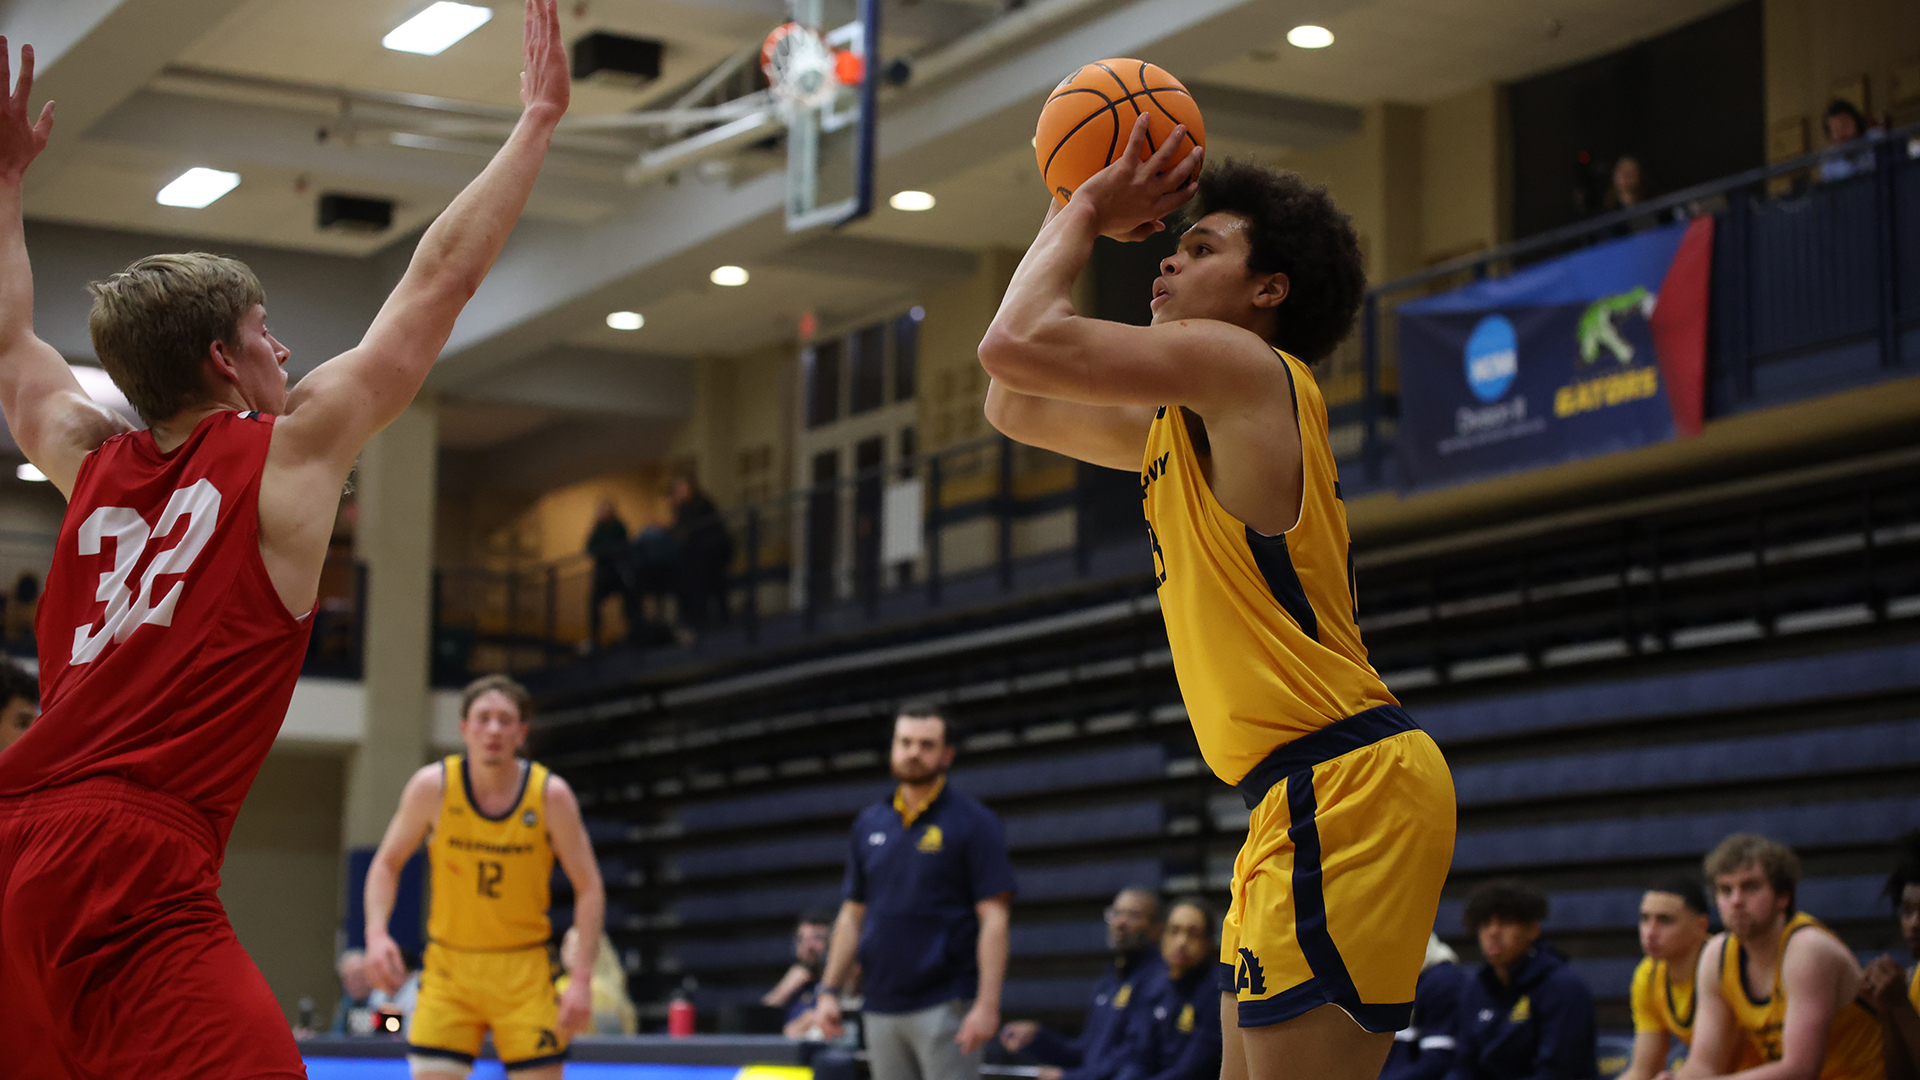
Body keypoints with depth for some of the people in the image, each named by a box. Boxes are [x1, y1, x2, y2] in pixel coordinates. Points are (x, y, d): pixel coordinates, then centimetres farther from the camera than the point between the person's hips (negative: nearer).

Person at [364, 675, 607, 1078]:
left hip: (524, 974, 0)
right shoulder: (433, 786, -8)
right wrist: (377, 933, -15)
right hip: (448, 969, 0)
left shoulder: (551, 795, -9)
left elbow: (589, 888, -4)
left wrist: (581, 981, -12)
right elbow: (386, 864, 4)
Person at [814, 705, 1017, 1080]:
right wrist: (829, 989, 8)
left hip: (945, 1006, -6)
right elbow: (852, 915, 17)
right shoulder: (870, 823, 13)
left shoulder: (973, 822, -4)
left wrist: (987, 1004, -18)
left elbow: (994, 918, -10)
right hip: (881, 1005, 6)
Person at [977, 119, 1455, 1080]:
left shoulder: (1247, 370, -7)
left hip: (1344, 785, -10)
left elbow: (1018, 344, -15)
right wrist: (1074, 216, 26)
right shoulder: (1181, 425, 22)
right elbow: (1014, 407, 30)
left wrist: (1085, 215, 3)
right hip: (1302, 800, 10)